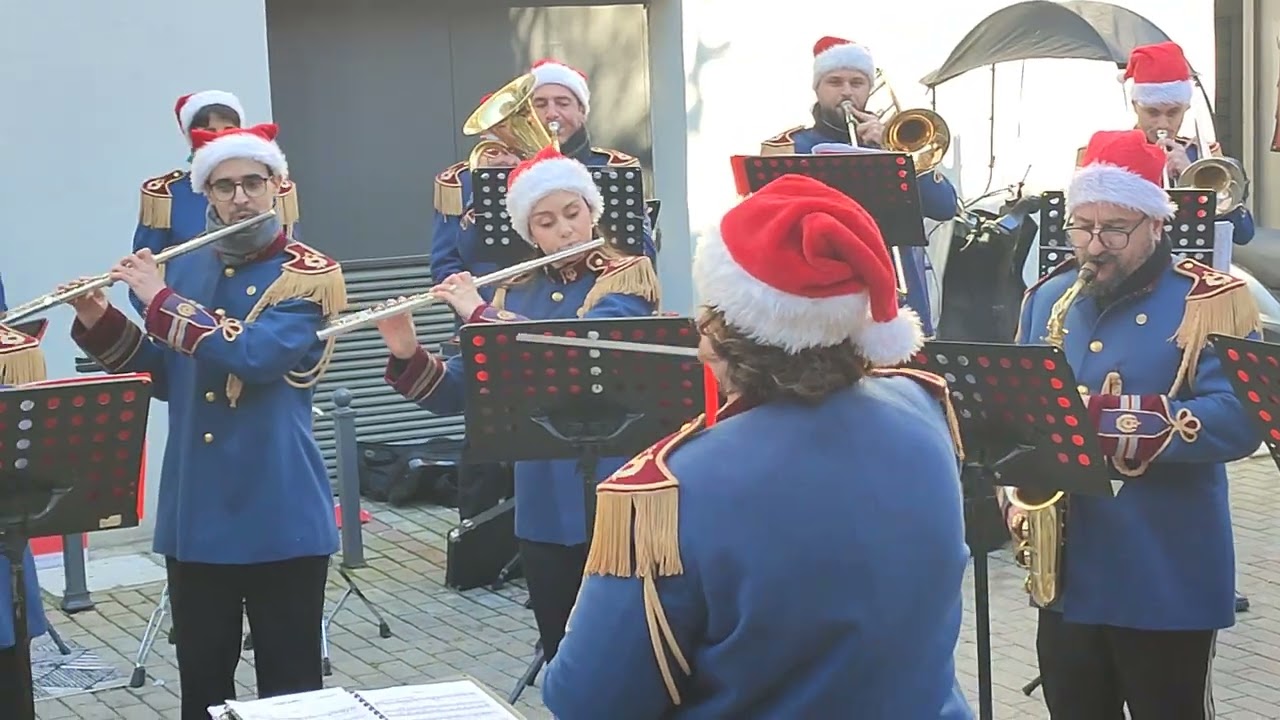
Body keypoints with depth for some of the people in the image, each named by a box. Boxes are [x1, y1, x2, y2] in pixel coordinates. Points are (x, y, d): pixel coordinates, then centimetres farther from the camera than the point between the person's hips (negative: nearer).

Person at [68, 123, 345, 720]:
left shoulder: (310, 275, -7)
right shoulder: (185, 271, 12)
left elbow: (253, 356, -22)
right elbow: (161, 377, 16)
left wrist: (160, 300, -16)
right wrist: (98, 321, 1)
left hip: (280, 516, -5)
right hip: (194, 514, 5)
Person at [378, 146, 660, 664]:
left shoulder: (628, 278, -4)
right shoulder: (515, 295, 10)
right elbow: (456, 394, 7)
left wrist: (478, 312, -17)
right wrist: (406, 354, -10)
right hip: (543, 509, 5)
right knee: (561, 657, 12)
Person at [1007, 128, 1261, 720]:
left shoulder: (1208, 302, -10)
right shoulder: (1047, 297, 9)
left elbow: (1238, 419, -21)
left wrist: (1110, 419, -27)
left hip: (1168, 580, -5)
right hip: (1066, 570, 6)